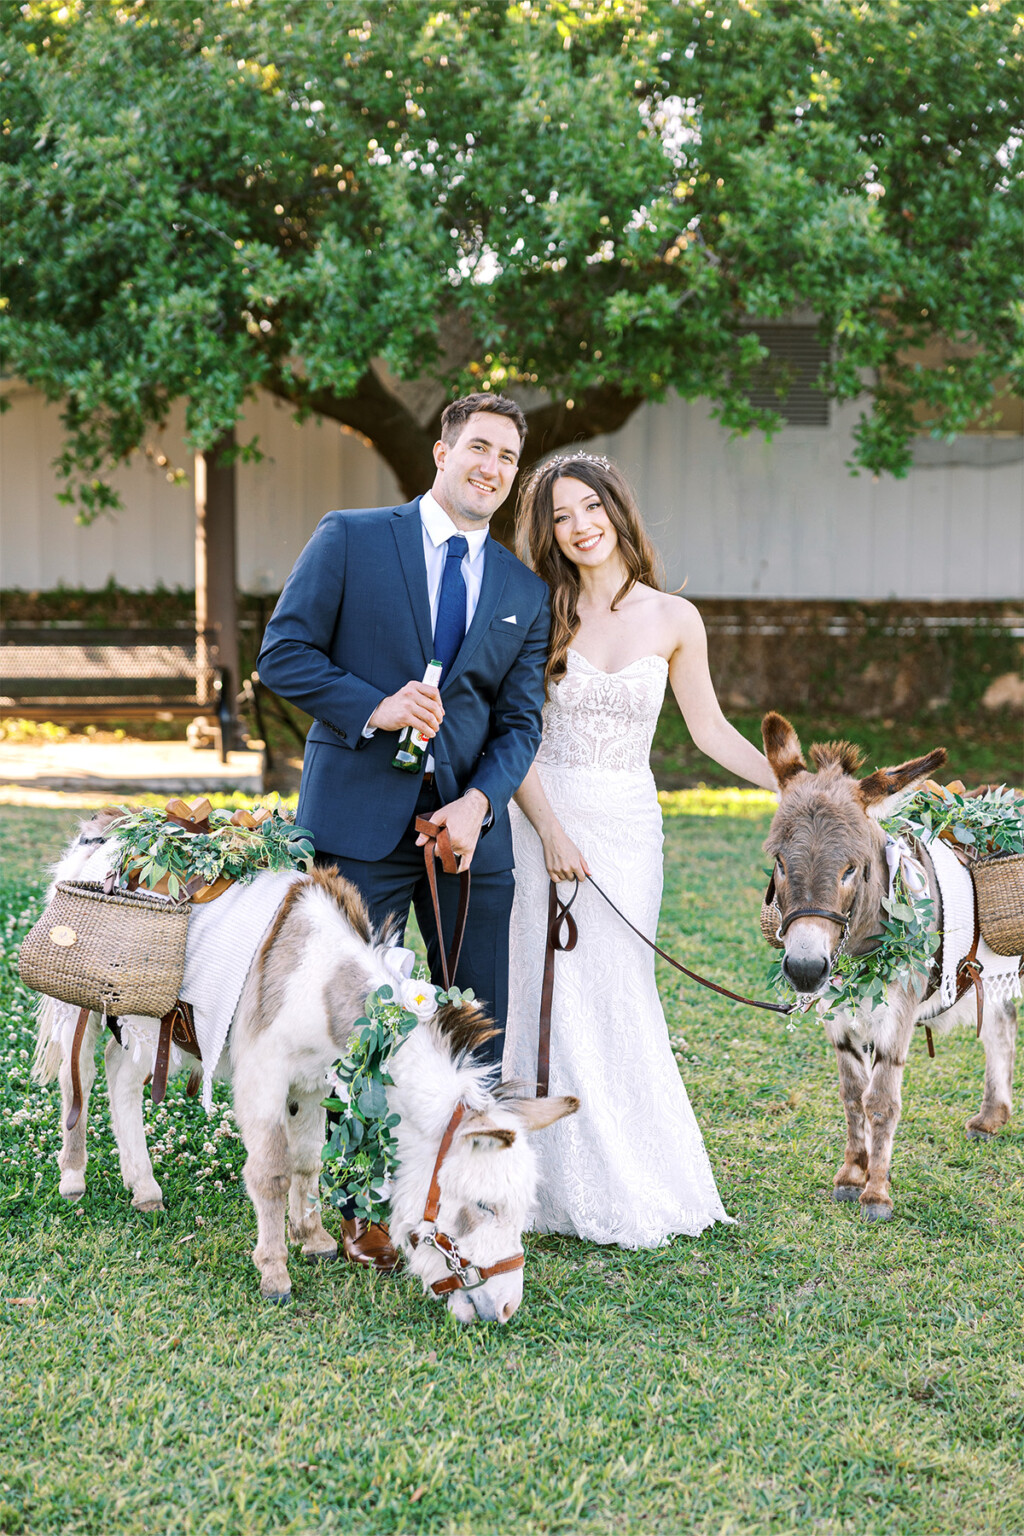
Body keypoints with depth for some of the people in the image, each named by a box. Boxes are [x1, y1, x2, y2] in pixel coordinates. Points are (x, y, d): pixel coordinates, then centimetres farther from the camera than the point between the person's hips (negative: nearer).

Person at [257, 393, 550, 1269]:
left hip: (468, 826, 4)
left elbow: (521, 722, 8)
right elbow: (284, 653, -2)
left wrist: (479, 803, -10)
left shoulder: (525, 591, 13)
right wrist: (373, 707, -16)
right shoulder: (350, 539, 2)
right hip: (361, 820, -3)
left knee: (480, 1024, 6)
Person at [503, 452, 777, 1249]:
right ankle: (562, 1184, 12)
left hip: (628, 825, 1)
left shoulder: (673, 620, 3)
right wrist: (550, 829, -13)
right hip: (543, 817, -1)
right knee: (551, 999, 0)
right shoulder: (538, 613, -1)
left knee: (619, 999, 3)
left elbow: (710, 729, 11)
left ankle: (632, 1185, 16)